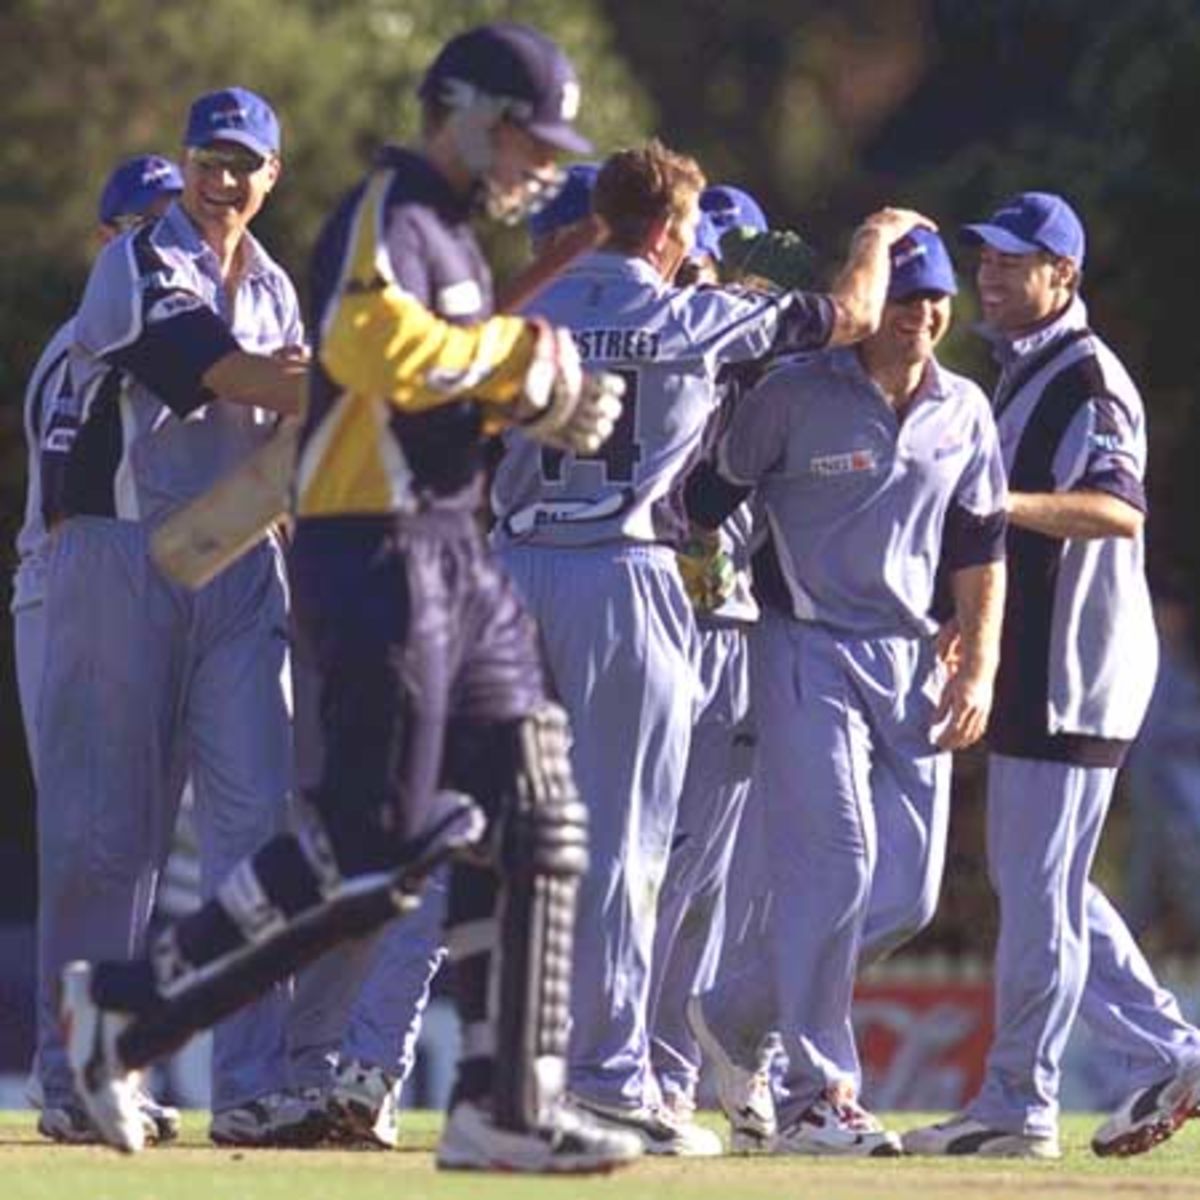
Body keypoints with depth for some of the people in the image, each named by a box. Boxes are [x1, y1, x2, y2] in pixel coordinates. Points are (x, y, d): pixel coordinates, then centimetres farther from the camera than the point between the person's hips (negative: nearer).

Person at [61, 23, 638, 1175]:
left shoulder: (447, 234, 21)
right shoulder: (387, 213, -11)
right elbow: (375, 346, -30)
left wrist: (540, 405, 6)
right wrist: (517, 347, -17)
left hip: (454, 559, 10)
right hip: (375, 553, -10)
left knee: (529, 823, 6)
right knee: (374, 850, -12)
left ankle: (505, 1105, 8)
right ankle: (129, 1004, -1)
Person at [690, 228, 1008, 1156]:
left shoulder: (965, 412, 9)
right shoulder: (797, 397, -7)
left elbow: (981, 548, 14)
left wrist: (979, 669, 5)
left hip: (909, 660, 6)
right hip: (808, 651, -6)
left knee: (910, 891, 2)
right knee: (837, 861, -14)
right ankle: (816, 1096, -8)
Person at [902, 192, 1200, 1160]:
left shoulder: (1089, 379, -13)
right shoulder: (1021, 374, 17)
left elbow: (1120, 508, -30)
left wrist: (1002, 502, -42)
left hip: (1075, 671, -10)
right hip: (1031, 670, 10)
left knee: (1037, 888, -7)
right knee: (1038, 883, 14)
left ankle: (1019, 1106, -4)